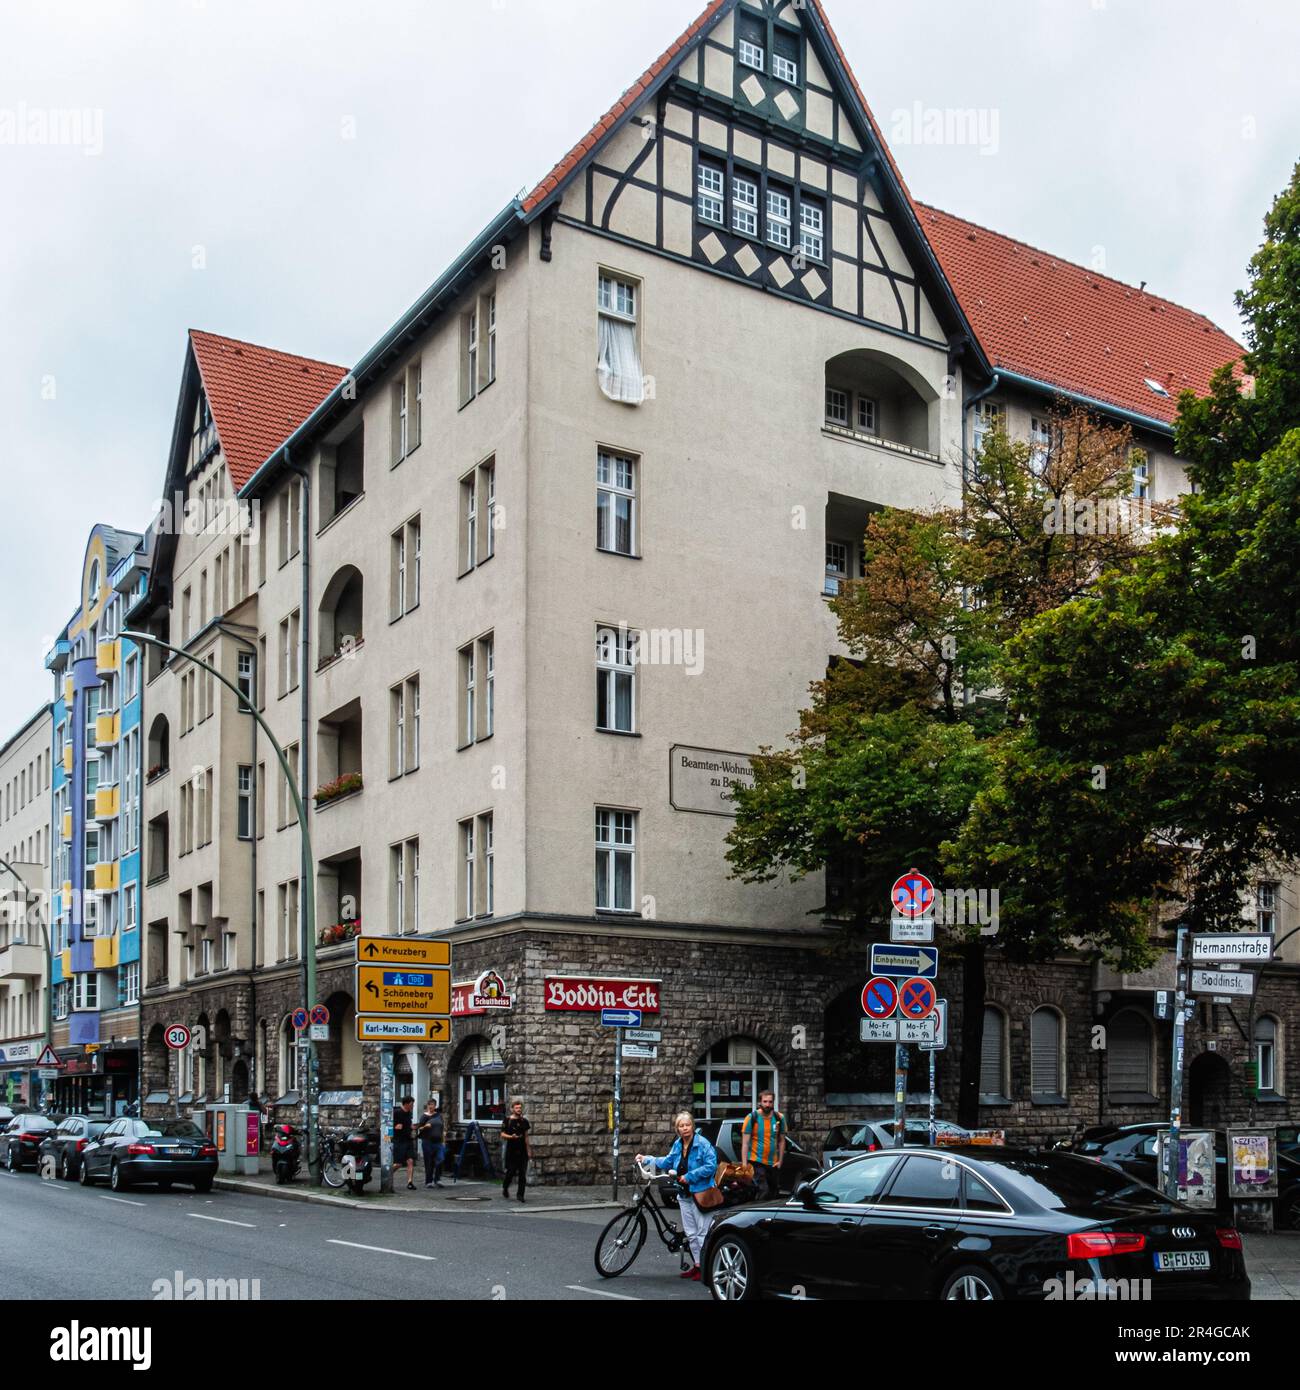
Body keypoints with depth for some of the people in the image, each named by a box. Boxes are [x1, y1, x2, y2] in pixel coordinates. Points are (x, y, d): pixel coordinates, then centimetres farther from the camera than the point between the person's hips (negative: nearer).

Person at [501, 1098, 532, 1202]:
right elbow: (502, 1134, -2)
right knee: (511, 1171, 0)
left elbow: (526, 1136, 15)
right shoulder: (508, 1120, -2)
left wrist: (529, 1150, 11)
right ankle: (505, 1188, 27)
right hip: (511, 1150, -4)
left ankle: (520, 1194, 4)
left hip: (522, 1151, 4)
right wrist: (511, 1137, -21)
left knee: (522, 1173, -1)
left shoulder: (524, 1121, 10)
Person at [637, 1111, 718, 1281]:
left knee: (702, 1233, -5)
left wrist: (689, 1176, -19)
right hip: (684, 1194, 8)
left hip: (700, 1193, -8)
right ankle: (697, 1265, 23)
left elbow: (711, 1166, -21)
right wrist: (646, 1159, 16)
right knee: (691, 1233, 14)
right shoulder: (678, 1144, 10)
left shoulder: (702, 1144, -14)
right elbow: (667, 1162, 23)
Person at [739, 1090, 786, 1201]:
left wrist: (780, 1161, 5)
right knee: (764, 1193, -17)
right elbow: (745, 1143, -8)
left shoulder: (779, 1118, 1)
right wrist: (744, 1164, -12)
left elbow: (781, 1141, 10)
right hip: (756, 1162, -5)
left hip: (773, 1164, 5)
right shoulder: (752, 1118, -9)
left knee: (775, 1195, 13)